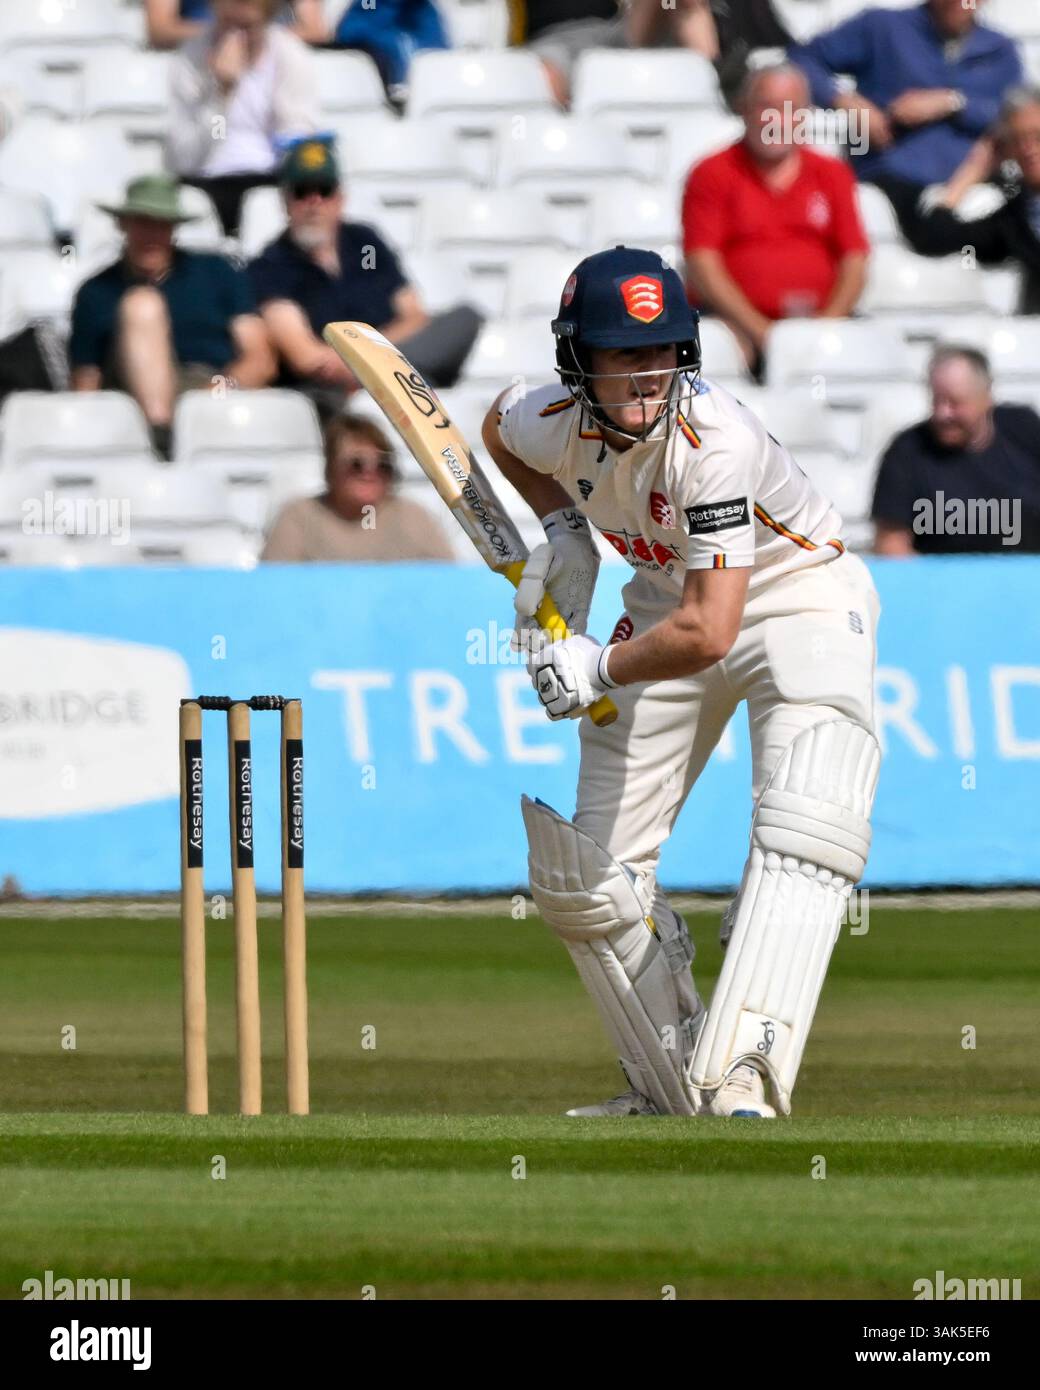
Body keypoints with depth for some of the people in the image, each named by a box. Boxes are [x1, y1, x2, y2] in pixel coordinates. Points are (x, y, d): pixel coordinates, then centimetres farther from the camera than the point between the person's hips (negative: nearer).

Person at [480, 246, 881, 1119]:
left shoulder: (712, 440, -34)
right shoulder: (555, 423, -16)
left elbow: (708, 634, -36)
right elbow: (499, 429, 14)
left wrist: (599, 669, -22)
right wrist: (564, 529, 0)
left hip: (799, 600, -6)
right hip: (667, 608, 6)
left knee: (806, 830, -30)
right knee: (587, 874, 3)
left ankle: (737, 1080, -41)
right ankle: (668, 1089, 19)